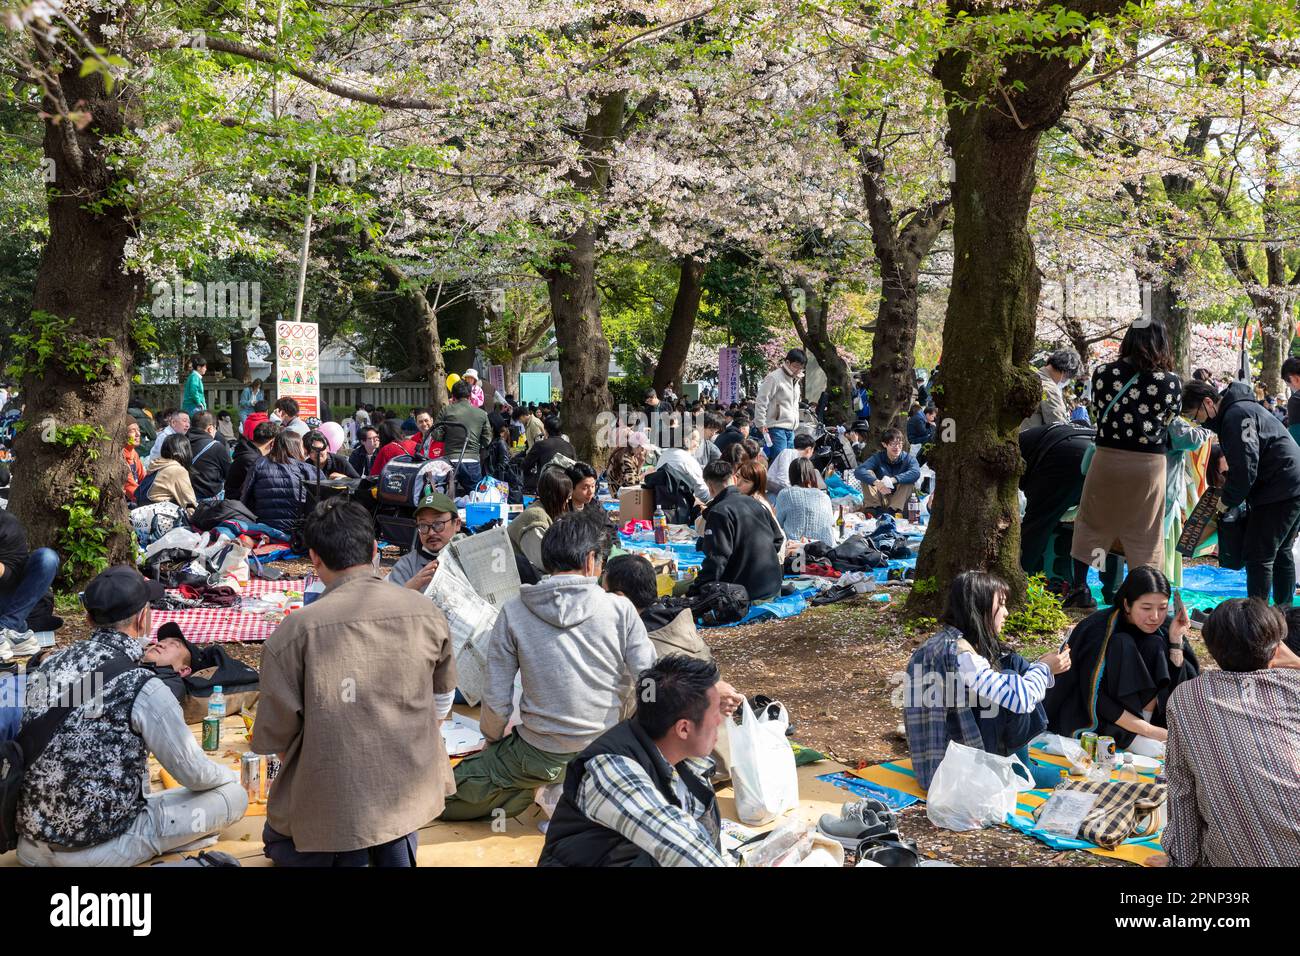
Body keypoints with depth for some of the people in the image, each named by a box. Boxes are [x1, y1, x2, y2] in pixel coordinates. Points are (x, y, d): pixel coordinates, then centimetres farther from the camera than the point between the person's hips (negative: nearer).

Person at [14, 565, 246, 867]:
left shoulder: (50, 664, 0)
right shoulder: (141, 687, -19)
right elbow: (193, 774, -9)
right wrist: (230, 774, 13)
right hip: (95, 850, -7)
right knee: (234, 796, 2)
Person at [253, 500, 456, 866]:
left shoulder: (296, 631, -18)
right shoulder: (427, 613, -8)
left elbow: (274, 735, -10)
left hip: (331, 802, -3)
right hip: (413, 791, 3)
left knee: (279, 843, 29)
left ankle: (344, 854, 5)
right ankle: (395, 844, 10)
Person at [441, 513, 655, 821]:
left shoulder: (513, 613, -7)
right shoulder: (620, 610, -8)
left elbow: (497, 701, -4)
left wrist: (492, 742, 16)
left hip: (541, 756, -1)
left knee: (445, 797, 15)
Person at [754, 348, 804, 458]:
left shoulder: (794, 380, 17)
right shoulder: (774, 378, -11)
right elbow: (761, 402, -13)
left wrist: (795, 423, 19)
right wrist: (761, 424, -14)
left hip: (790, 430, 9)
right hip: (777, 429, -9)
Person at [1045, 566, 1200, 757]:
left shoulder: (1163, 627, -7)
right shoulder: (1099, 629, -24)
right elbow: (1094, 698, -27)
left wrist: (1176, 639, -19)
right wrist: (1150, 731, -31)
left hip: (1138, 708, 5)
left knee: (1155, 646, -16)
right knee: (1122, 646, -26)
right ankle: (1129, 737, -28)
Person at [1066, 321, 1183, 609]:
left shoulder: (1103, 373, -6)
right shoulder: (1171, 382, -8)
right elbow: (1169, 420, 5)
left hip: (1107, 457, 1)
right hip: (1149, 463, 0)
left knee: (1092, 521, 17)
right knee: (1144, 531, 11)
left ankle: (1080, 588, 18)